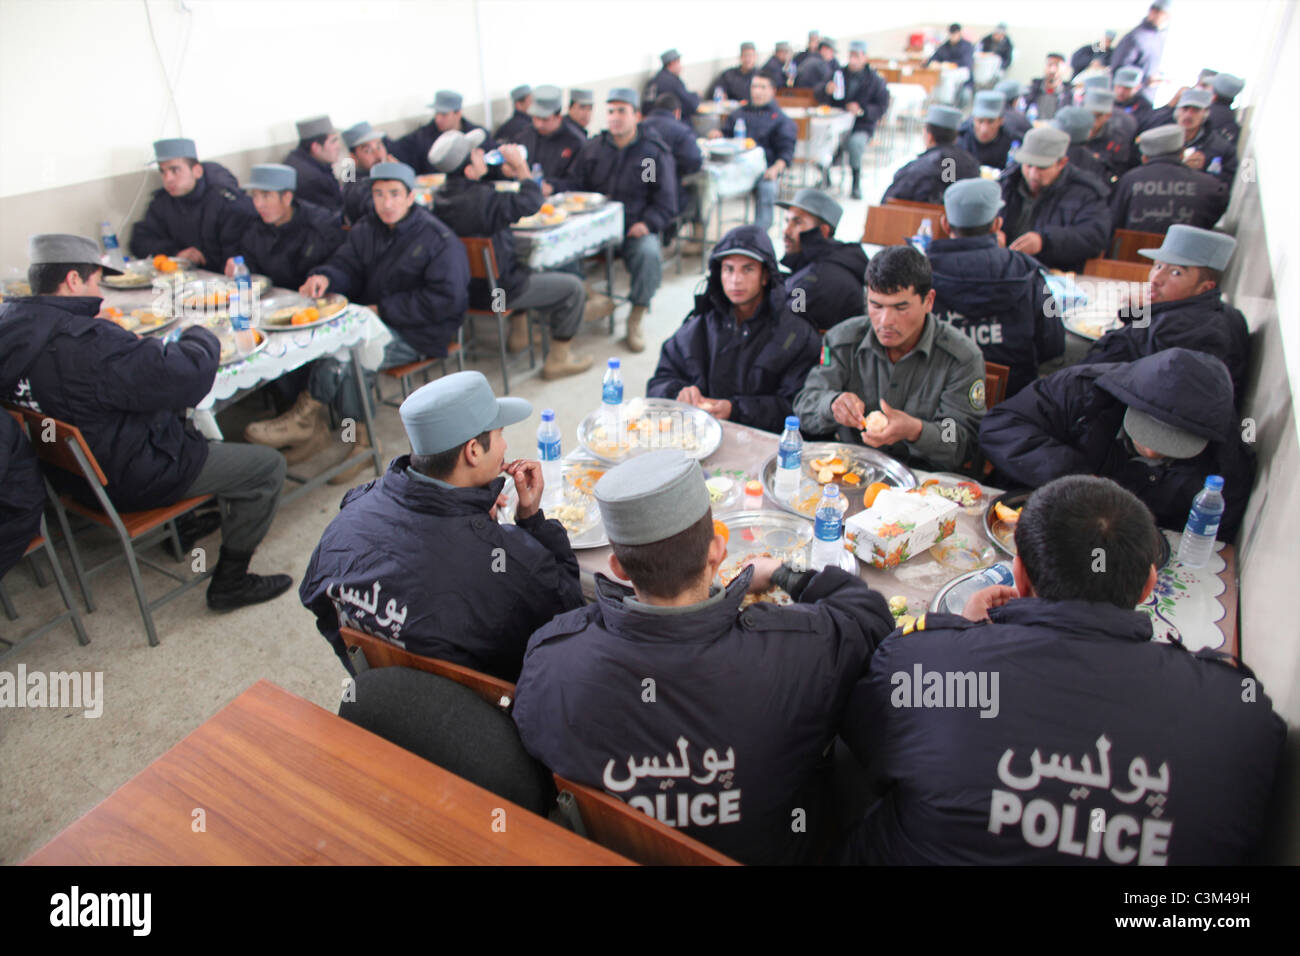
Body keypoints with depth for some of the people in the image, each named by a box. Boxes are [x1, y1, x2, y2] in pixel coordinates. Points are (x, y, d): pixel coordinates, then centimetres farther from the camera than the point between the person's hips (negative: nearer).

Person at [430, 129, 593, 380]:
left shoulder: (442, 194, -2)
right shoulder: (481, 199, -29)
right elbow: (531, 203, -22)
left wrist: (507, 175, 4)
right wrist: (521, 167, -9)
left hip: (465, 285, 9)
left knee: (521, 267, 37)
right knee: (573, 288, -1)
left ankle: (518, 334, 41)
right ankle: (558, 359, 7)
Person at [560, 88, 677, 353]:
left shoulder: (655, 152, 6)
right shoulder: (594, 148, 15)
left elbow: (666, 202, 2)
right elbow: (573, 185, 16)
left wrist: (647, 223, -17)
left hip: (635, 228, -2)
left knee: (649, 253, -35)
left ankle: (636, 319, -17)